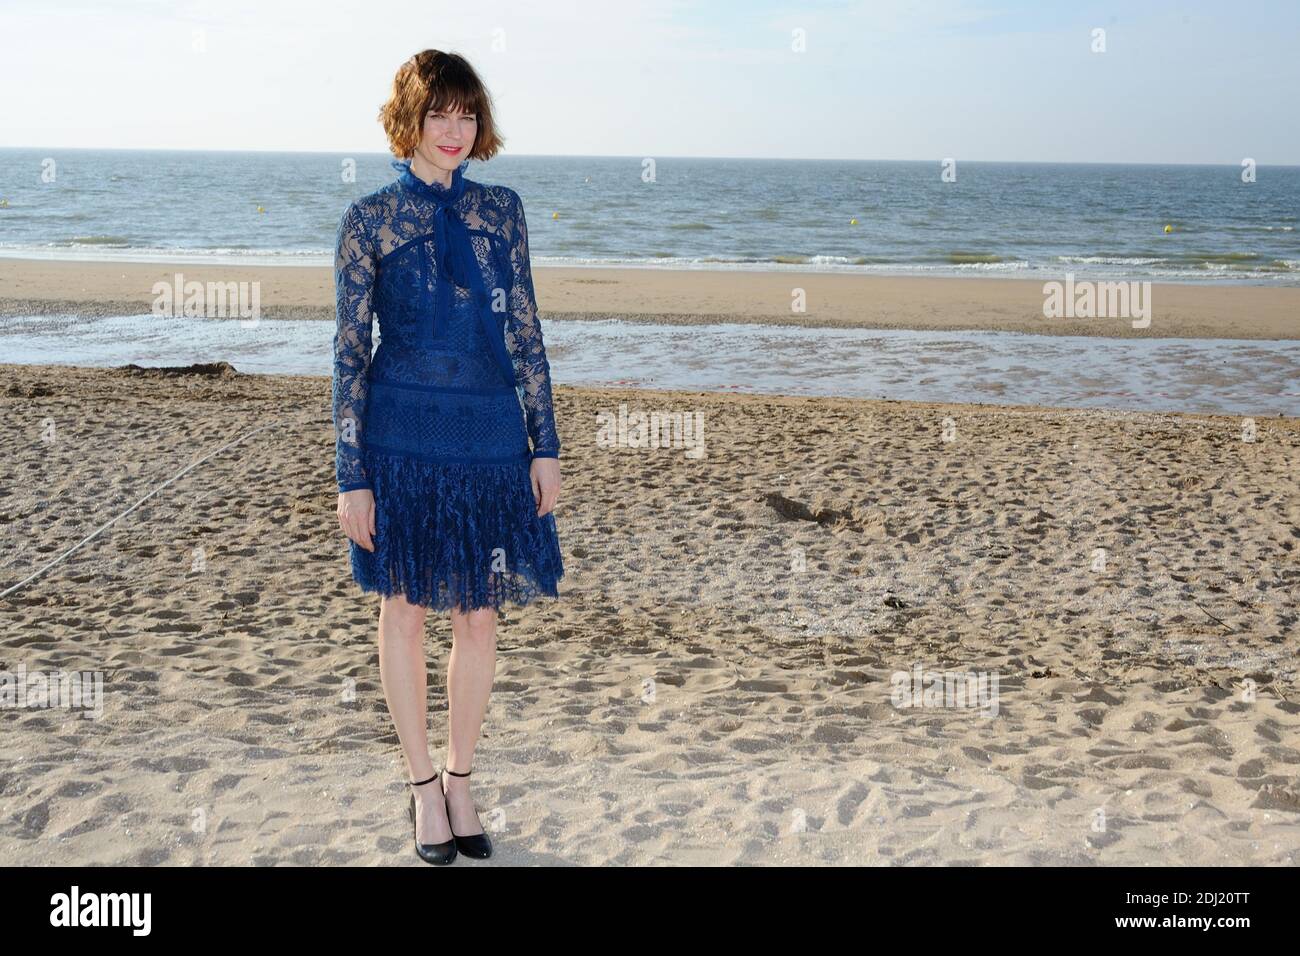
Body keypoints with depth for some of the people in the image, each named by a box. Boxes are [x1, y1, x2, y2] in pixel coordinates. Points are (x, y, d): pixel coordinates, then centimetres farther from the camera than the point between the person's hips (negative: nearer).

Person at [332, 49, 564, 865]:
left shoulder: (502, 210, 6)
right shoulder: (371, 218, -2)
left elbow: (525, 332, 8)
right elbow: (350, 348, -2)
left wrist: (546, 446, 3)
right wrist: (351, 475, -6)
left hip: (490, 436, 2)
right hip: (403, 437, -2)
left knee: (480, 616, 8)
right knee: (406, 610, 7)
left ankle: (461, 783, 27)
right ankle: (424, 789, 25)